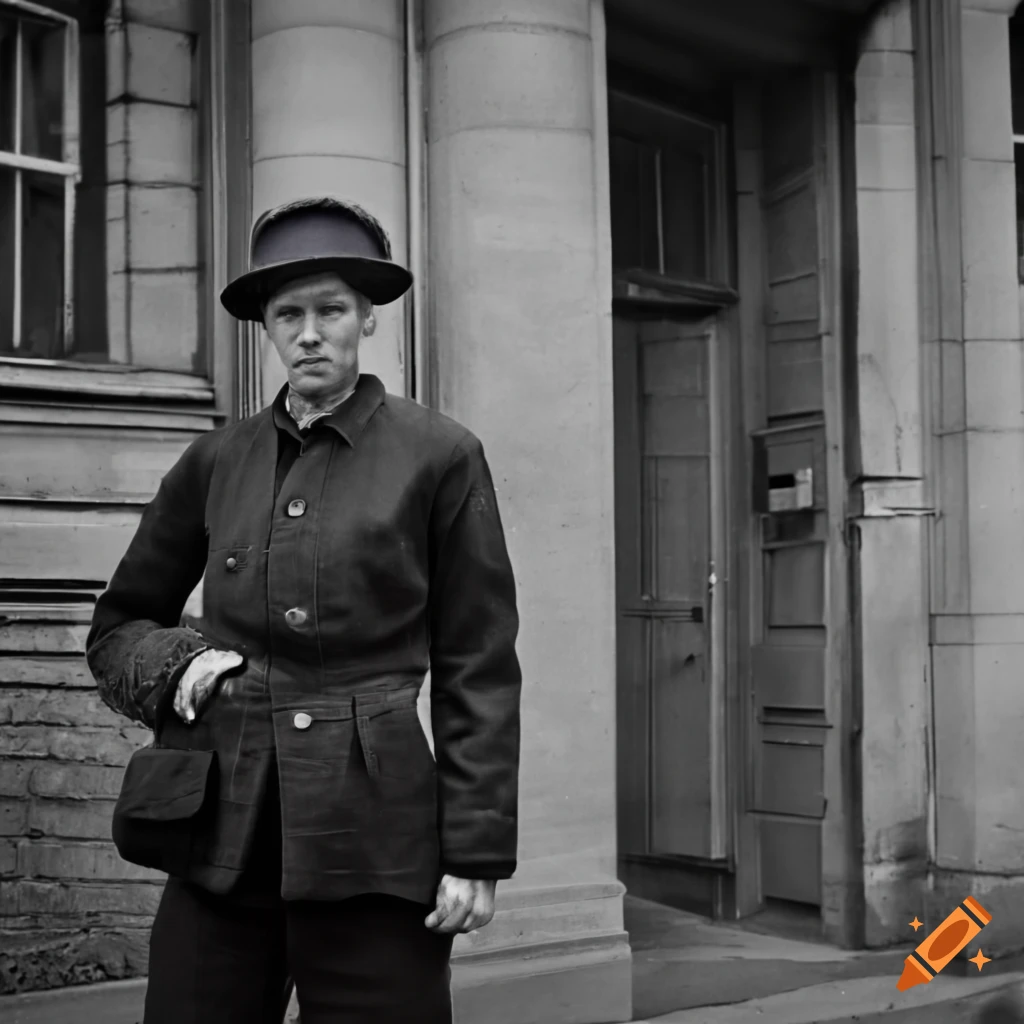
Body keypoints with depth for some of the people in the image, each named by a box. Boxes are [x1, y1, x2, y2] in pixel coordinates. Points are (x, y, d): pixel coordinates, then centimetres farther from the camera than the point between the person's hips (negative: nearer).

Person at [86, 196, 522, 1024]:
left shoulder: (439, 456, 1)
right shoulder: (215, 462, 10)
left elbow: (479, 668, 0)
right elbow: (117, 625, 20)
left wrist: (477, 852, -5)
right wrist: (176, 662, -2)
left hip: (372, 835, -3)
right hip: (222, 832, 3)